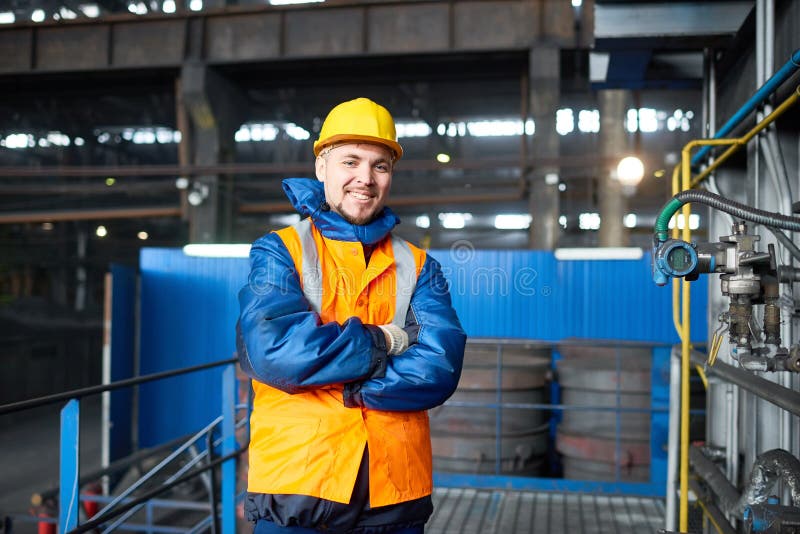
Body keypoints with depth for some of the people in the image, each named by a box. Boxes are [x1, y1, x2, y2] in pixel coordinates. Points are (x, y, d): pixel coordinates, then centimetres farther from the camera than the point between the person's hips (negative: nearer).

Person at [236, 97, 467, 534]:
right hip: (295, 488, -2)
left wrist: (325, 374, -14)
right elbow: (271, 348, -16)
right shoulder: (278, 252, 1)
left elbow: (438, 369, -8)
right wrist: (384, 341, -10)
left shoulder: (418, 267, 7)